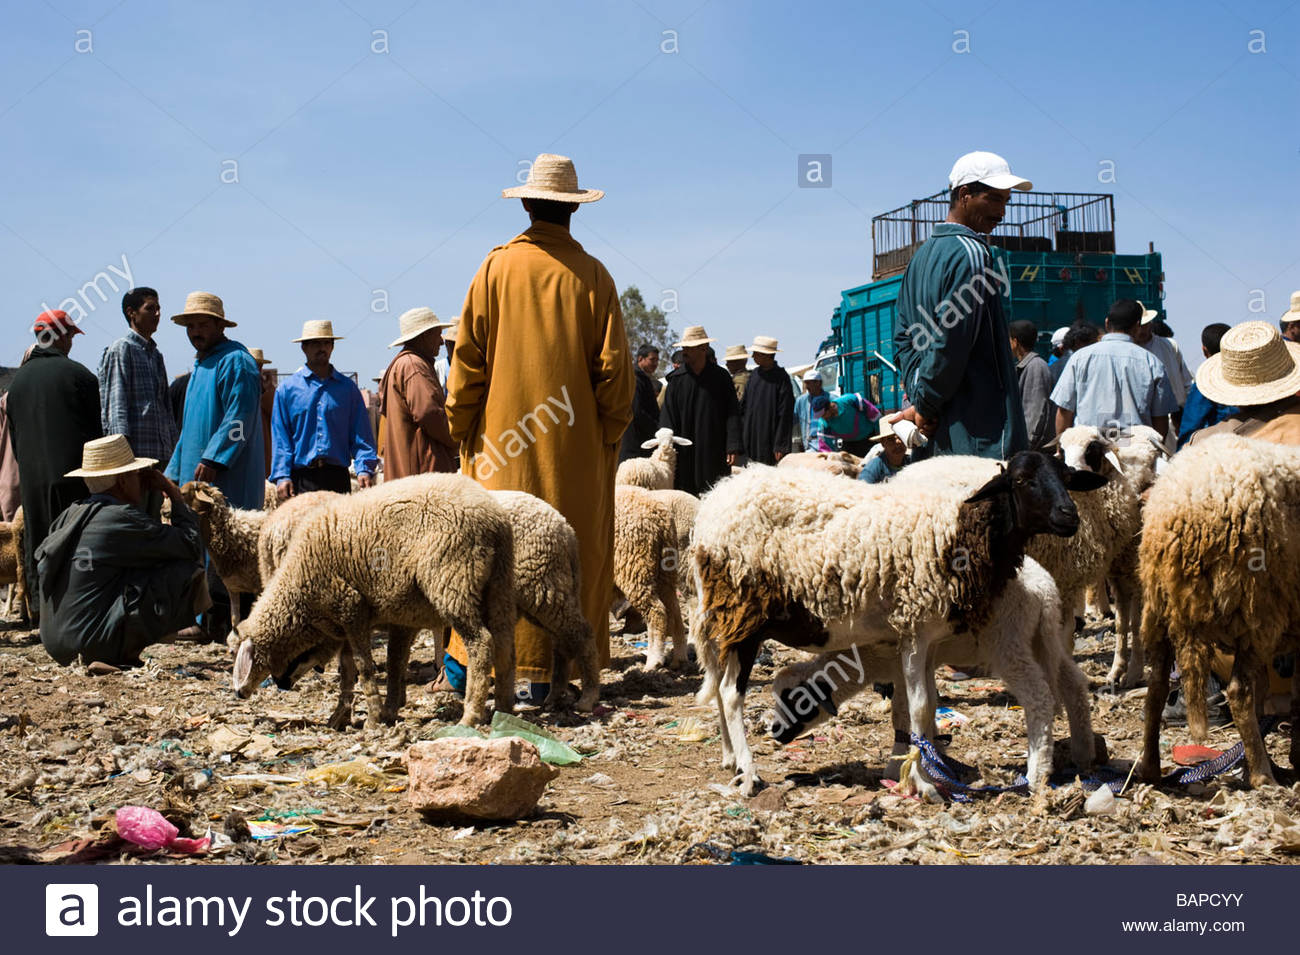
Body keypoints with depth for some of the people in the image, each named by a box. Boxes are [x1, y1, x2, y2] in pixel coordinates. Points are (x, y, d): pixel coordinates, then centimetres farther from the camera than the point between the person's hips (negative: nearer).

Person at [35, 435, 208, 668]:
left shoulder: (71, 514, 10)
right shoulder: (122, 518, -13)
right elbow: (192, 546, -9)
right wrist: (175, 494, 6)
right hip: (97, 641, -9)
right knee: (189, 570, -7)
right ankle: (127, 654, -2)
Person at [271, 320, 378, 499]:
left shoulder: (348, 388, 12)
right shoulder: (287, 388, 9)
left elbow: (361, 434, 8)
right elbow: (280, 436, 5)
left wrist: (364, 468, -6)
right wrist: (281, 476, -6)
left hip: (338, 477, 1)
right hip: (301, 477, -1)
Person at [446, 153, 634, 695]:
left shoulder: (497, 267, 0)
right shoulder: (591, 274, -1)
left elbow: (468, 355, 1)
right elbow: (613, 365, -1)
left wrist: (460, 427, 9)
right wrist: (609, 435, 7)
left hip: (503, 435, 1)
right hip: (575, 446, 0)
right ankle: (549, 670, 5)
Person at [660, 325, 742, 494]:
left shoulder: (721, 377, 4)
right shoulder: (676, 379, 6)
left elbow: (733, 414, 1)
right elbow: (667, 416, 5)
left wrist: (733, 447, -8)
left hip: (715, 452, -1)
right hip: (684, 454, 1)